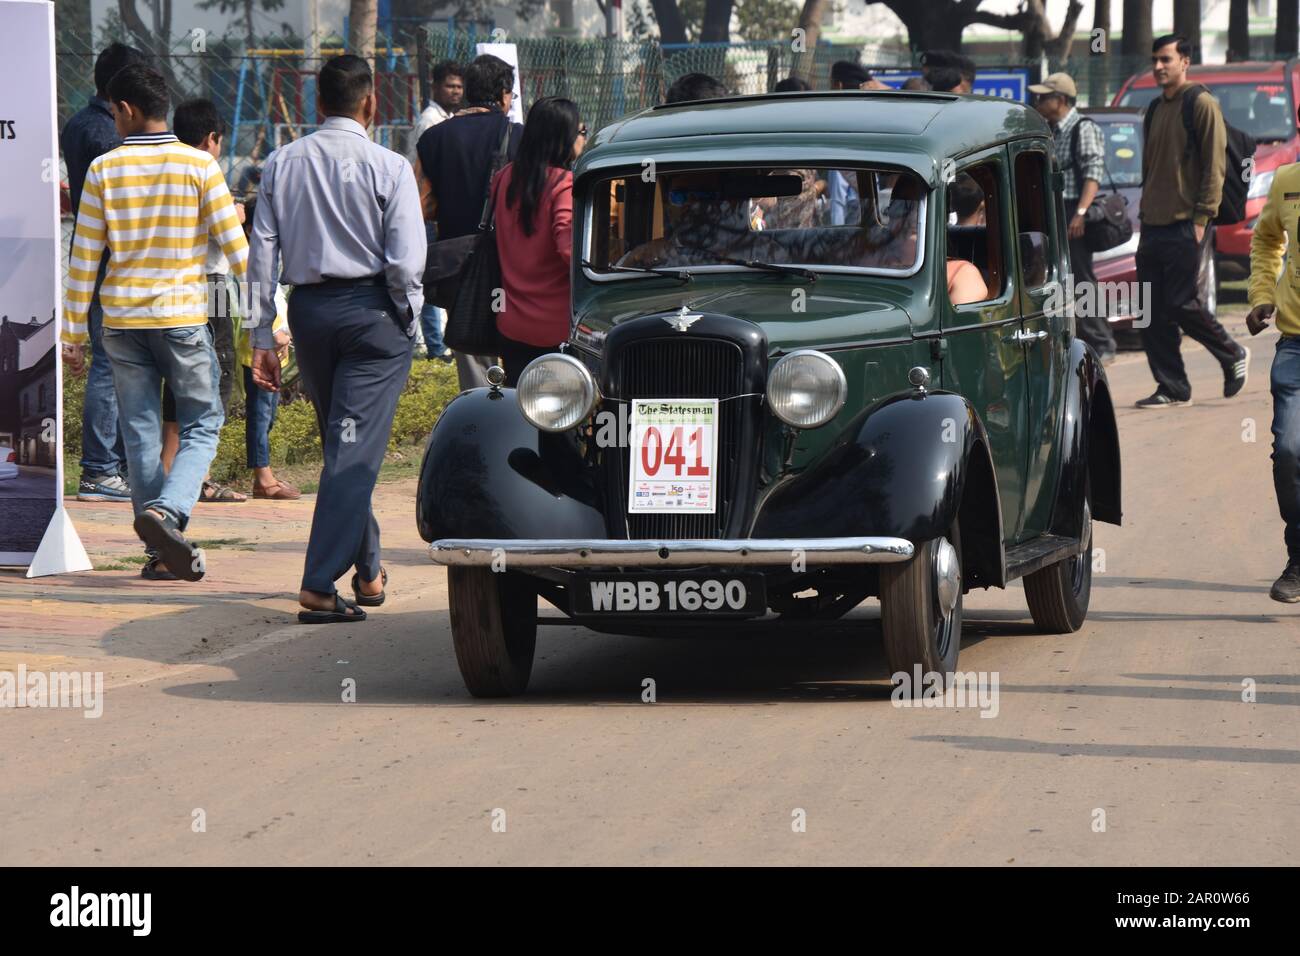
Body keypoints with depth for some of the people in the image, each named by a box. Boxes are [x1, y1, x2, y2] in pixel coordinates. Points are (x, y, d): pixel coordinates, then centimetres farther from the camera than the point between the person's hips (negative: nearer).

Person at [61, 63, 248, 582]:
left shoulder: (104, 169, -1)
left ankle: (159, 547, 10)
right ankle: (167, 510, -17)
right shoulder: (198, 165, -4)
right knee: (201, 427, 7)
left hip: (122, 320, 2)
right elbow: (235, 246, -5)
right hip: (183, 317, -2)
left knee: (141, 433, 9)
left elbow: (83, 259, 1)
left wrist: (75, 333, 8)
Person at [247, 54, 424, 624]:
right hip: (372, 308, -5)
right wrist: (409, 314, 4)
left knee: (341, 444, 20)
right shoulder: (387, 168, -9)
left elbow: (262, 254, 3)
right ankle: (320, 585, -15)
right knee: (356, 448, -6)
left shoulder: (281, 165, 4)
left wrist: (262, 335, 7)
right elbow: (406, 261, -14)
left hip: (308, 310, 5)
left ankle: (368, 571, 31)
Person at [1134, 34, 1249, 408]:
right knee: (1152, 311, 2)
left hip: (1186, 226, -7)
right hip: (1153, 224, 7)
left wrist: (1203, 218, -15)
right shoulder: (1156, 108, 16)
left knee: (1181, 304, -8)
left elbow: (1214, 165, -10)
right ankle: (1171, 388, 7)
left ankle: (1233, 356, 14)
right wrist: (1145, 210, 15)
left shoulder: (1201, 104, -7)